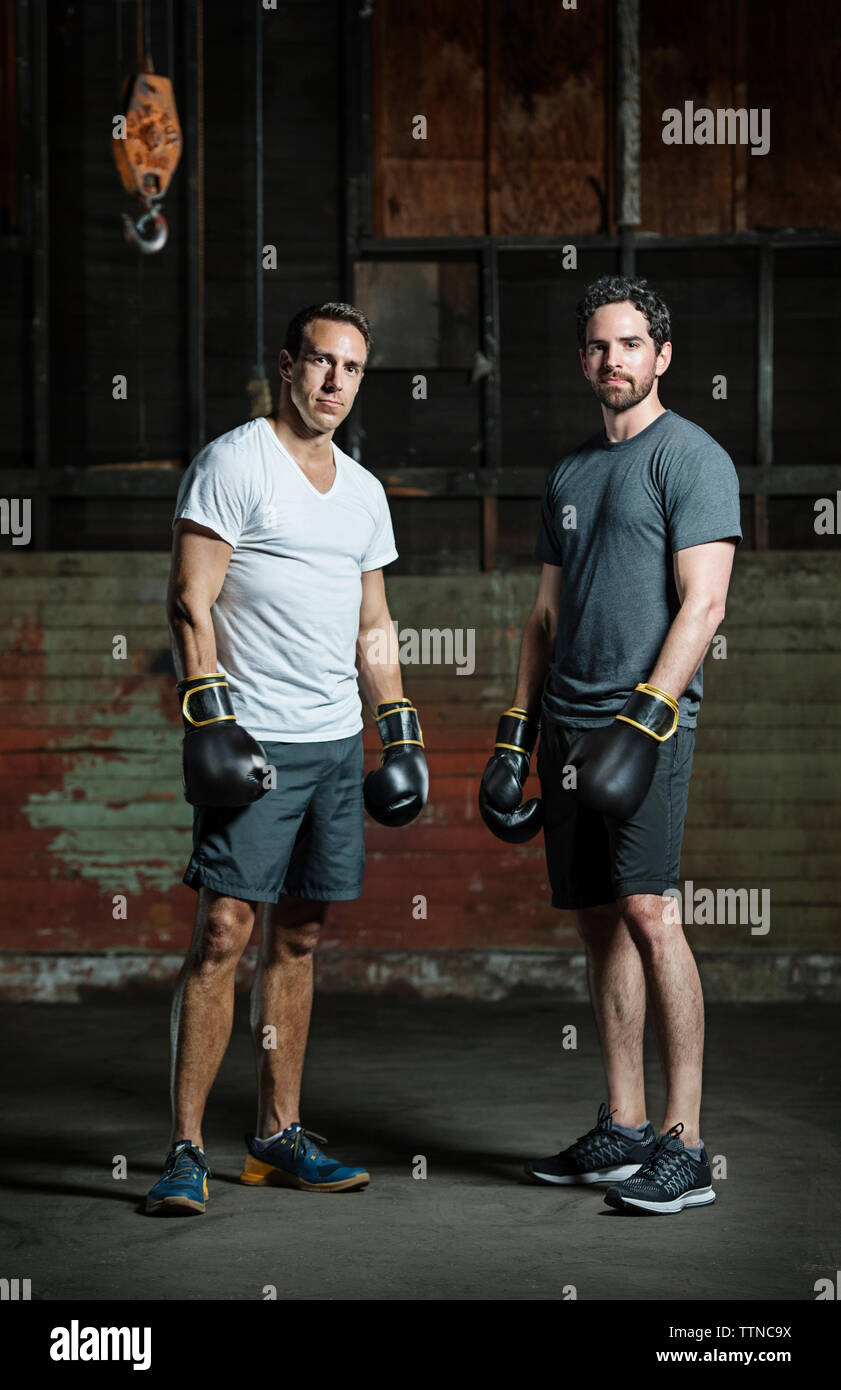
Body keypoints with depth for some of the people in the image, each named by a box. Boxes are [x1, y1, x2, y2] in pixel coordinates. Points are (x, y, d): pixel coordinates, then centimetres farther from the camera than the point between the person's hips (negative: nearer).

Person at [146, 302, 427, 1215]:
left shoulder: (362, 490, 17)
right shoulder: (232, 463, -5)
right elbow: (189, 600, -10)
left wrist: (400, 728, 16)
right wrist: (208, 715, -19)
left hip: (339, 743, 7)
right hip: (255, 739, -7)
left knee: (298, 939, 10)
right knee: (223, 935, -10)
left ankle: (279, 1138, 17)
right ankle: (185, 1150, -7)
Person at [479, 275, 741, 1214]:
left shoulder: (691, 457, -3)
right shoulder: (570, 474, 19)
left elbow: (701, 604, -12)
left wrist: (645, 718, -20)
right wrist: (514, 731, 16)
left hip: (646, 717, -7)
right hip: (568, 720, 7)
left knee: (647, 910, -15)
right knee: (599, 921, 8)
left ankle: (684, 1144, -13)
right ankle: (622, 1130, 15)